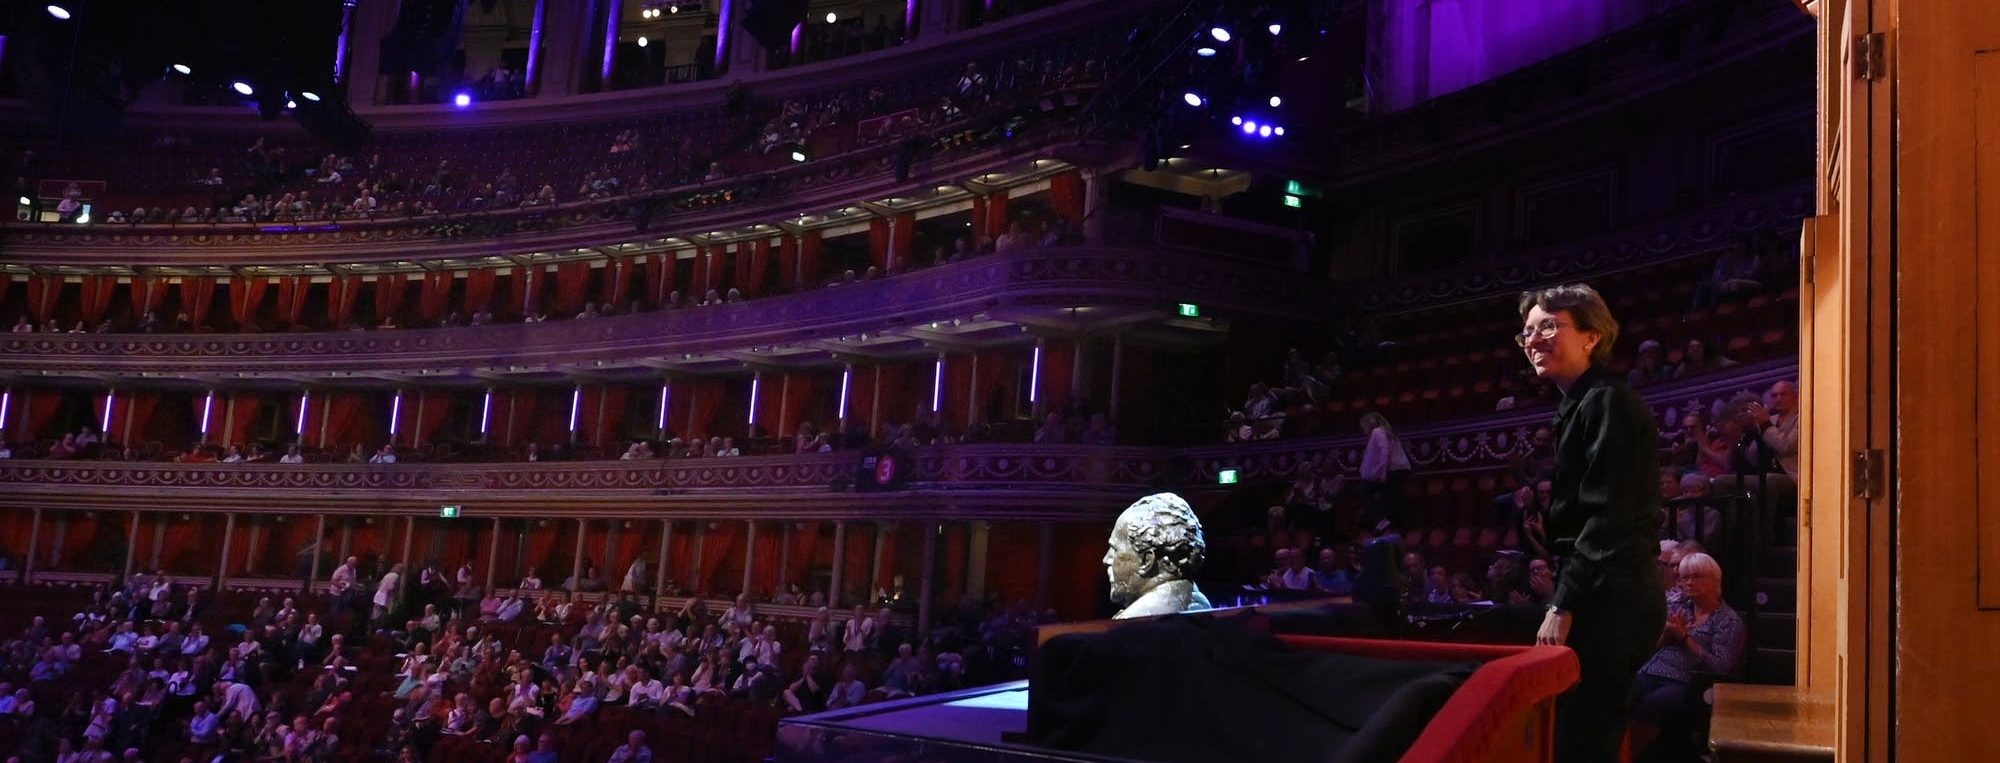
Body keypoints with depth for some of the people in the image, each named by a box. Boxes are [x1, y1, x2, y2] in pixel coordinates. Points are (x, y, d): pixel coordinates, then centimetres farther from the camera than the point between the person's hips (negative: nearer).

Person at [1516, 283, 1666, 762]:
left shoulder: (1606, 403, -12)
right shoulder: (1583, 405, 19)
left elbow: (1607, 519, -19)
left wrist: (1562, 607, -19)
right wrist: (1567, 600, 16)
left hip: (1611, 599, -10)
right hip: (1609, 597, 10)